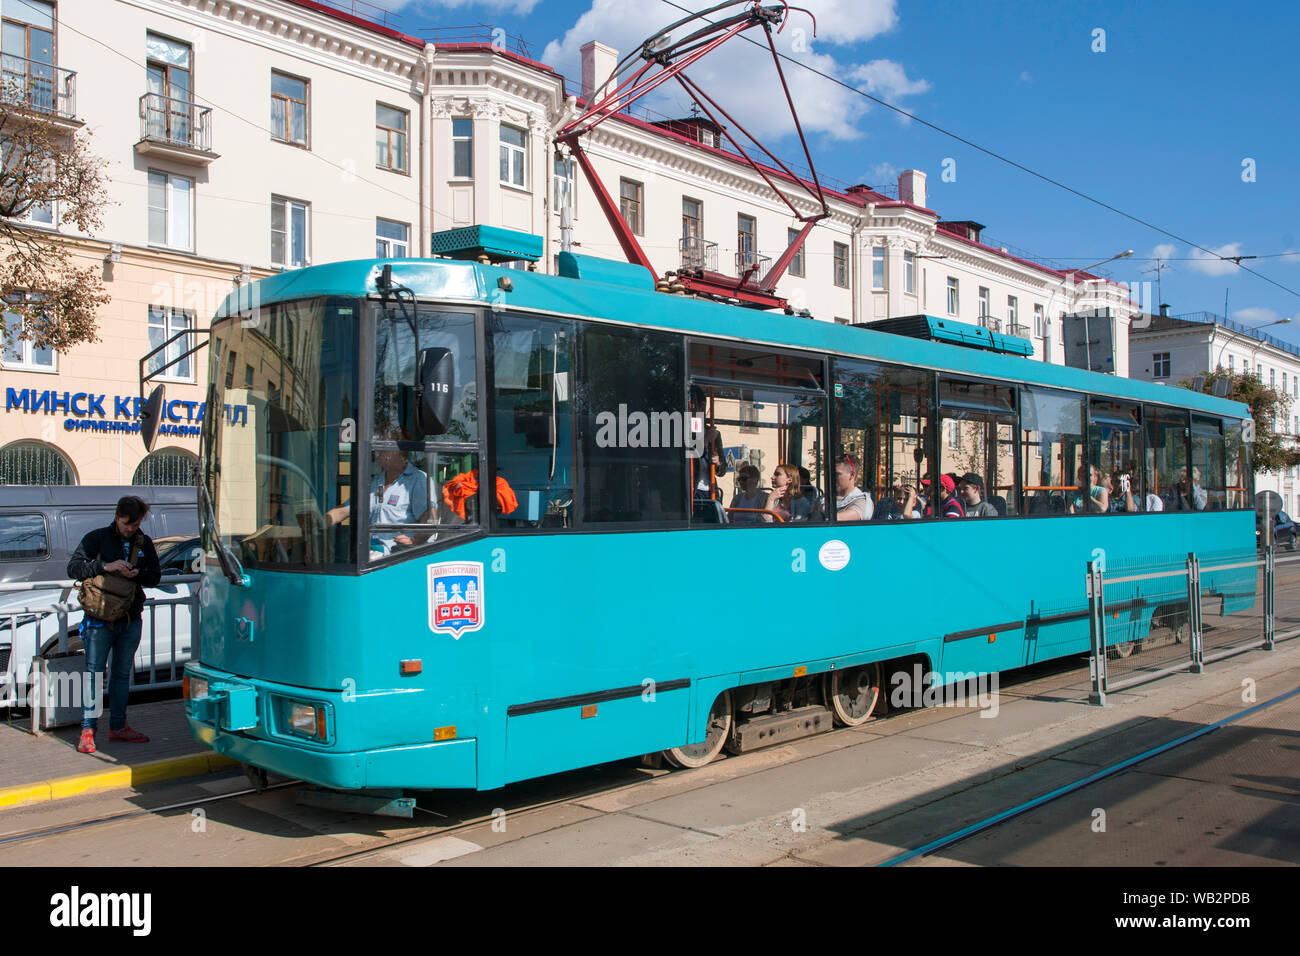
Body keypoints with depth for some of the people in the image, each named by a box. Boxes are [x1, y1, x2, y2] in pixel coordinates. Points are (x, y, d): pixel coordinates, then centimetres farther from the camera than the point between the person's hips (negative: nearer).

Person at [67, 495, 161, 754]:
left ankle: (118, 726, 20)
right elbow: (73, 567, -8)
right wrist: (105, 566, -21)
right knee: (94, 672, -5)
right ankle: (87, 730, 0)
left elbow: (155, 576, 12)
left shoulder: (144, 543, 10)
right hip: (100, 618, -4)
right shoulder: (97, 538, -2)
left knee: (122, 673, 11)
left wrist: (138, 574, -9)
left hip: (131, 619, 4)